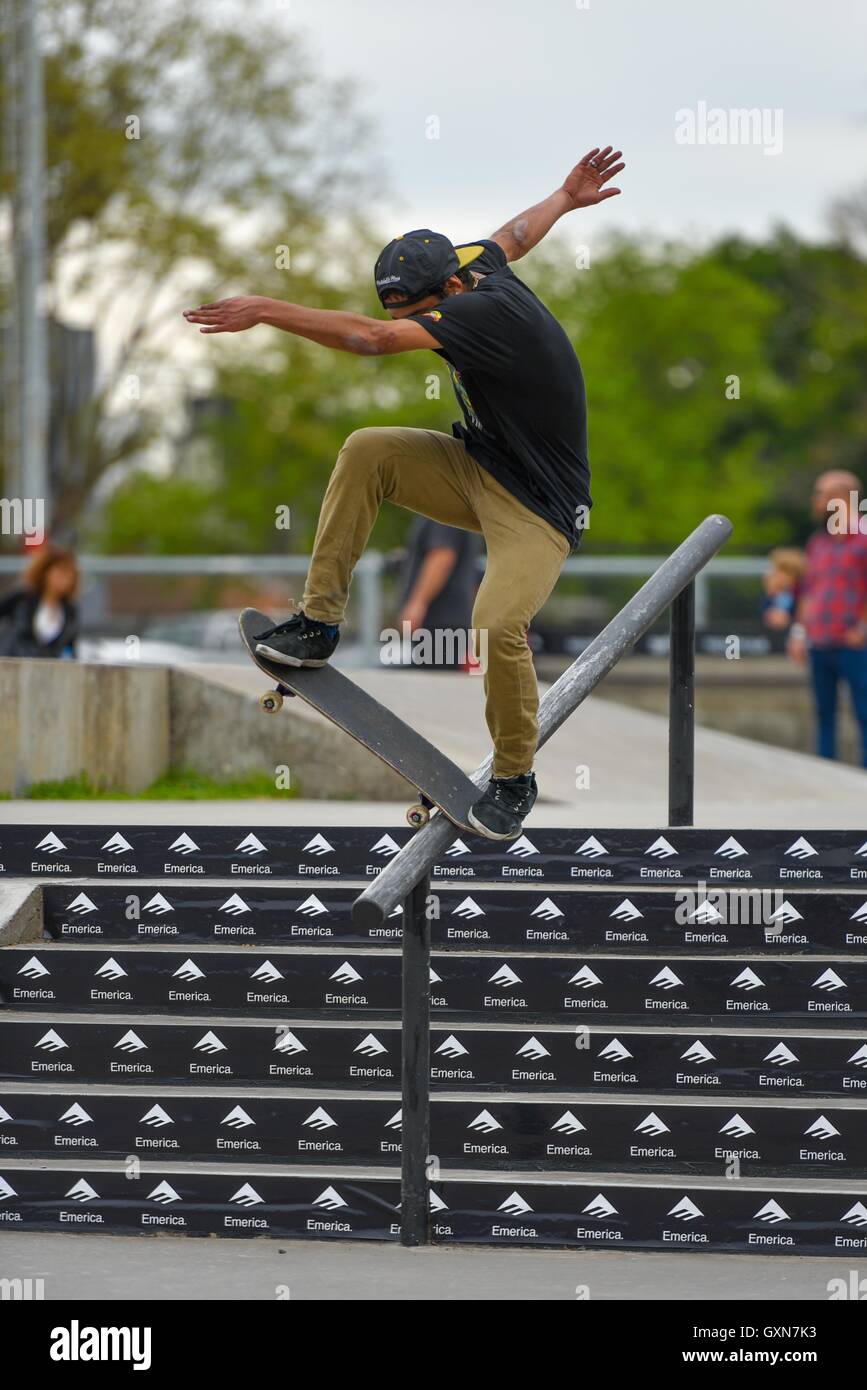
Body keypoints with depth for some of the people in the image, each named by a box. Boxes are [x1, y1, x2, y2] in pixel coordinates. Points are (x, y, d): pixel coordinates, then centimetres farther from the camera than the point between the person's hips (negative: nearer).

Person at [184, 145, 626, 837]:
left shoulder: (485, 311, -30)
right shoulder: (473, 265, -4)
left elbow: (371, 339, -38)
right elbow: (517, 234, 20)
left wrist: (265, 310, -37)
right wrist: (565, 199, 39)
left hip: (538, 506, -9)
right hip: (479, 467, 9)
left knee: (499, 624, -28)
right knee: (366, 451, -8)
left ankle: (514, 778, -4)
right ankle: (318, 622, -2)